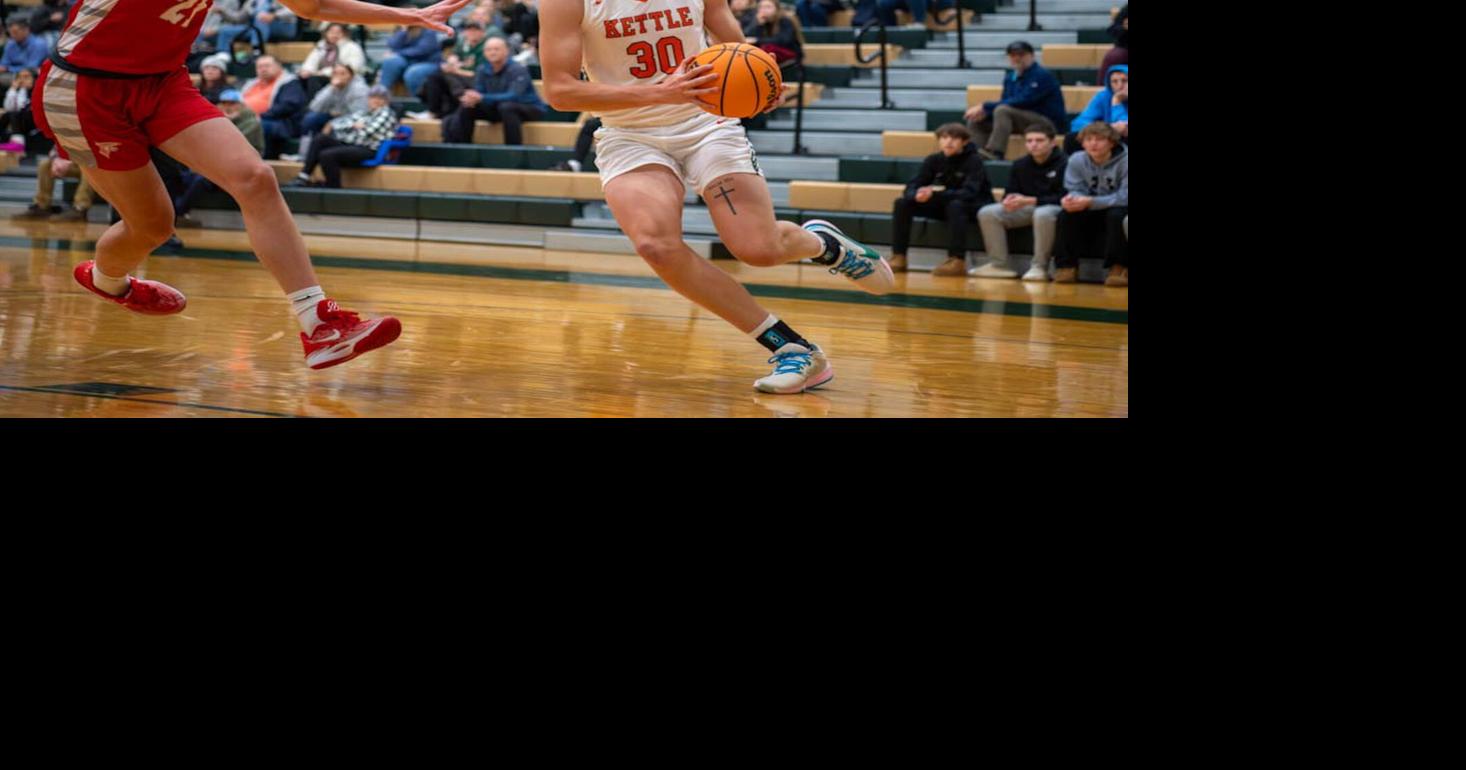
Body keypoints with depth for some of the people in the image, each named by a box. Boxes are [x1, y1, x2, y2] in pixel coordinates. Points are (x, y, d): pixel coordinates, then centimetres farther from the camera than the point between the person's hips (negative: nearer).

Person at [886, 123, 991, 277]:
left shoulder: (973, 160, -19)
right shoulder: (933, 160, -5)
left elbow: (969, 193, -31)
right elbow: (912, 187, -8)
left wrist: (935, 195, -44)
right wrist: (917, 195, -35)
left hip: (973, 207, -5)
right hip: (943, 205, 5)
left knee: (955, 205, -40)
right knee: (902, 203, -13)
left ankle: (957, 262, -41)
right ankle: (898, 258, -15)